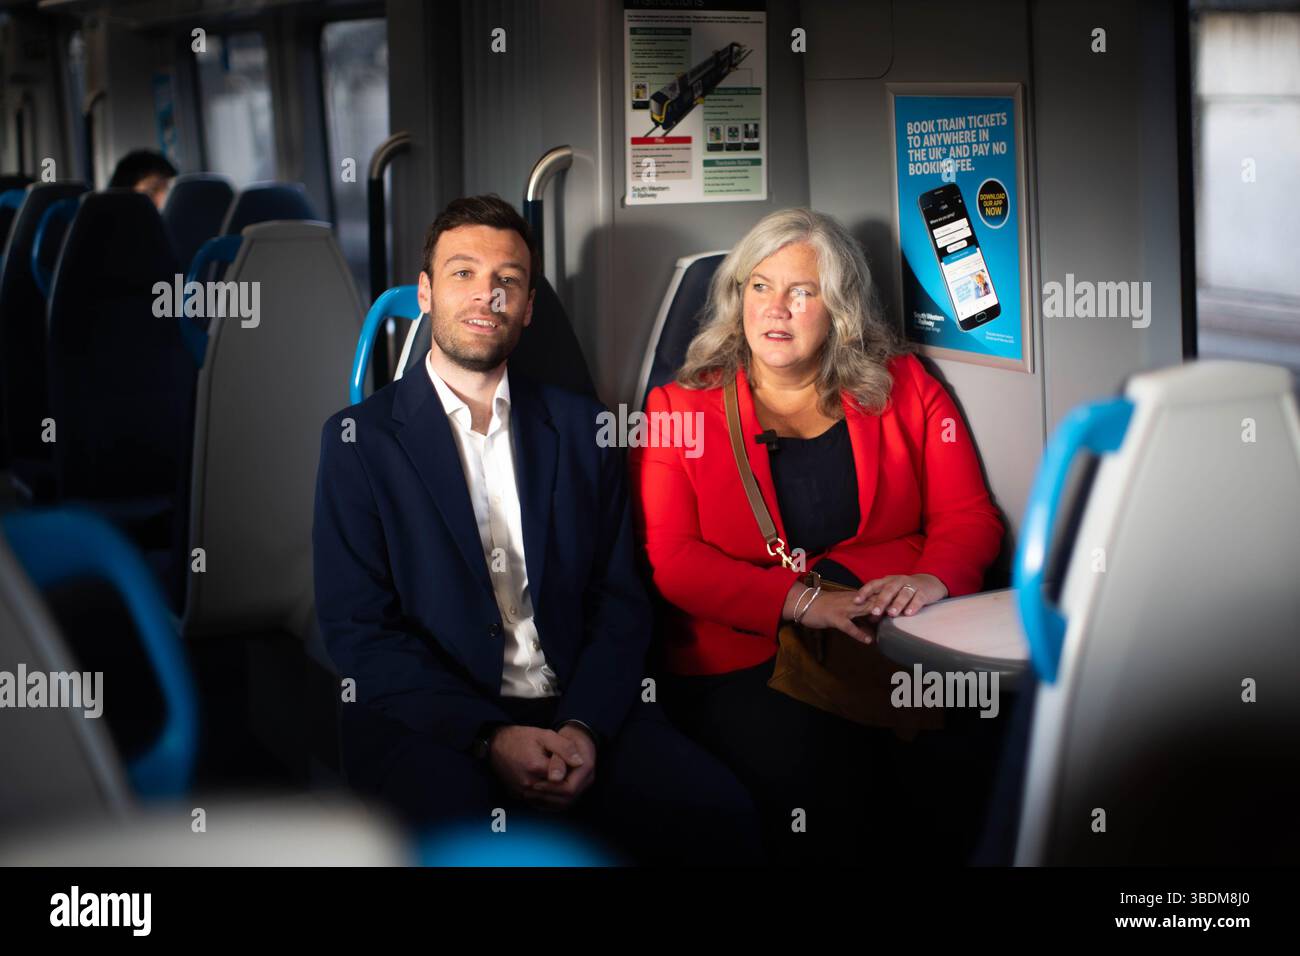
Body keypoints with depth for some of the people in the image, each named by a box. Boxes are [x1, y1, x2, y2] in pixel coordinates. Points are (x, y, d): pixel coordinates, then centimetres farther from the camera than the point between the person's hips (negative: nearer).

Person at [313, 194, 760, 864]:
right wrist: (489, 737, -16)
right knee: (454, 819, -37)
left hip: (579, 713, 3)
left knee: (719, 813, -23)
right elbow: (357, 631, -3)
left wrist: (585, 726, -11)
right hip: (428, 721, -3)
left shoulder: (579, 427, 14)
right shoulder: (358, 438, 4)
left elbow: (620, 602, 9)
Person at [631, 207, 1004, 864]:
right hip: (743, 657, -2)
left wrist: (935, 577, -12)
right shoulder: (679, 408, 11)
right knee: (816, 769, -33)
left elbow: (970, 518, 13)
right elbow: (669, 558, 0)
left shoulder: (905, 389, 17)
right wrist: (801, 601, -14)